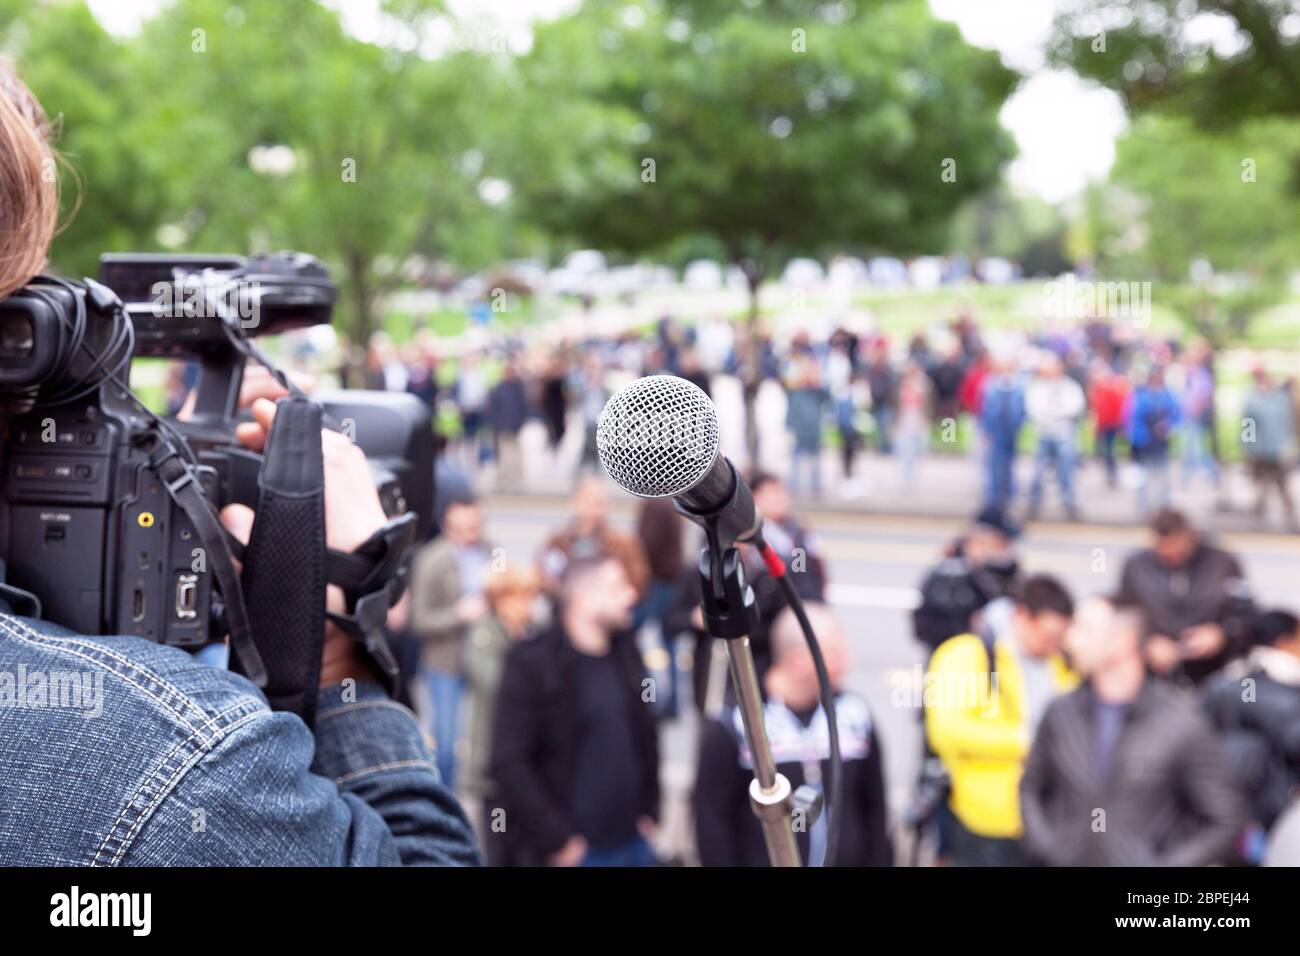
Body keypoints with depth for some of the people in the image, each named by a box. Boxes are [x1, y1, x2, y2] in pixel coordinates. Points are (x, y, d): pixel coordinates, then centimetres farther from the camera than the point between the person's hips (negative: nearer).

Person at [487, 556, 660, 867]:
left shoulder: (625, 654, 7)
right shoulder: (531, 663, -12)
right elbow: (508, 763, -15)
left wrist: (649, 811, 10)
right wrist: (557, 840, -15)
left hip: (635, 844, 6)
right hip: (573, 851, -6)